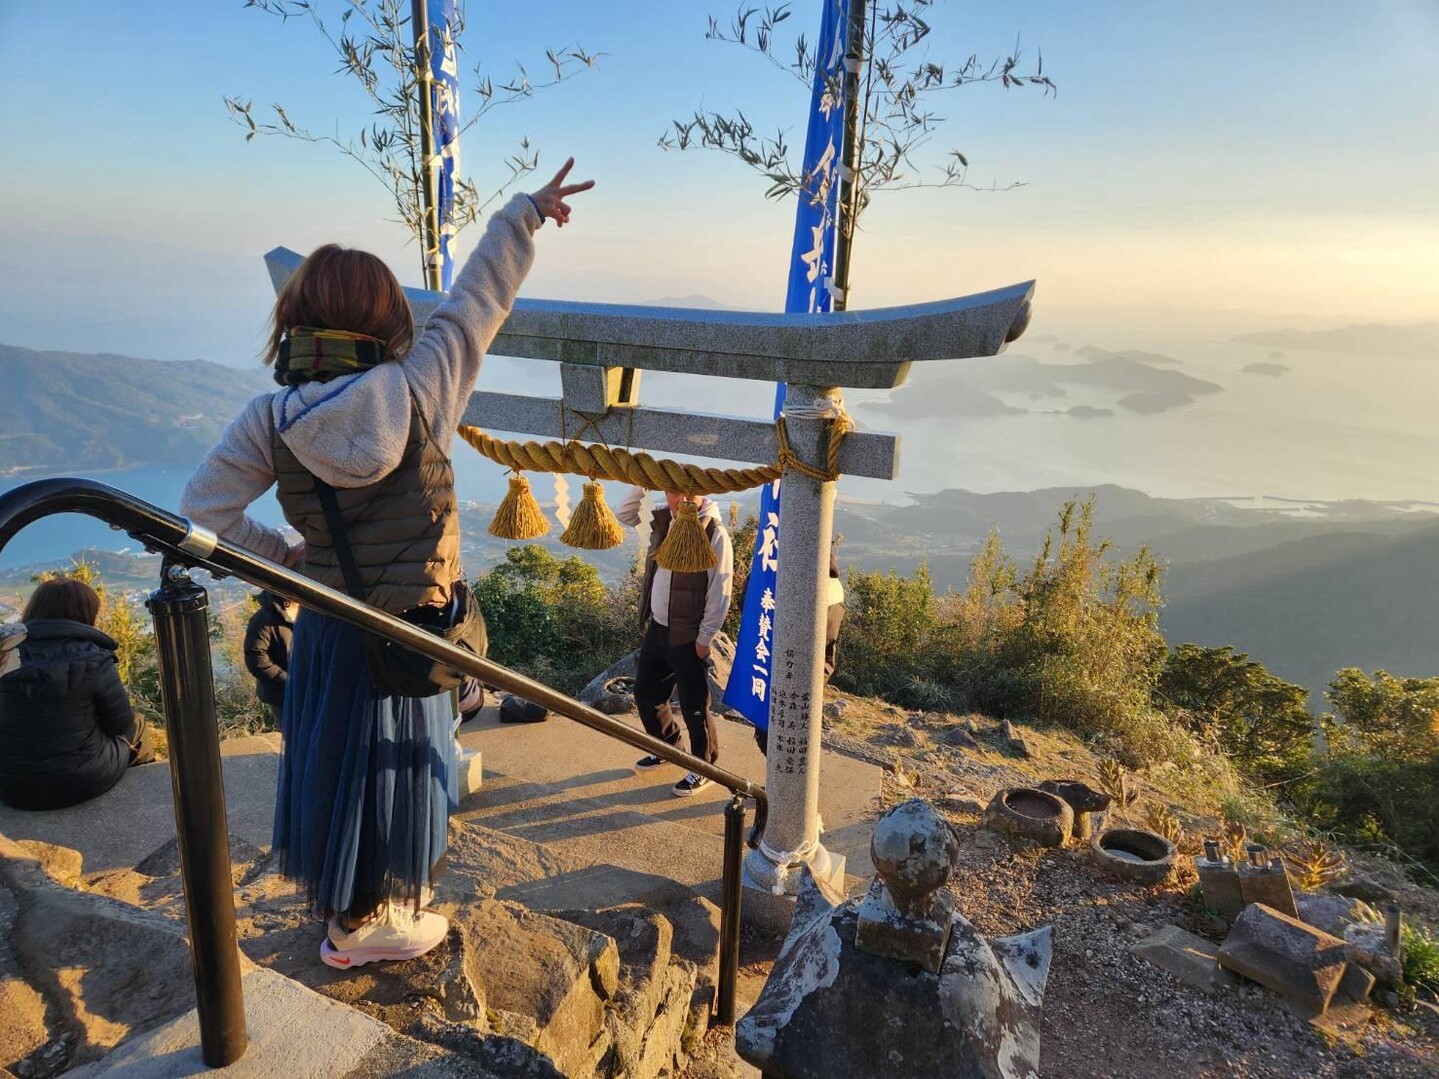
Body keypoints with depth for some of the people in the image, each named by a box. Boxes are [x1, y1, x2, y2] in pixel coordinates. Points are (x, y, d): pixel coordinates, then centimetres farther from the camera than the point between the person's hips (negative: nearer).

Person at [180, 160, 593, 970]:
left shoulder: (269, 420, -12)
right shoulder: (418, 391, -17)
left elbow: (204, 509, -11)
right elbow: (477, 300, -8)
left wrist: (280, 555, 4)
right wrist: (525, 215, 5)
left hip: (326, 628, 3)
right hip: (410, 632, -2)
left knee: (334, 758, 22)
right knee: (392, 766, 15)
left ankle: (346, 904, 42)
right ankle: (362, 926, 34)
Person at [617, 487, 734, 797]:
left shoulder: (714, 534, -17)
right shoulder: (662, 521, 3)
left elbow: (719, 591, -16)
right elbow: (624, 515, 17)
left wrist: (705, 637, -16)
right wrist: (640, 484, 0)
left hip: (688, 635, -7)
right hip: (657, 628, 8)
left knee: (694, 705, 2)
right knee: (645, 693, 20)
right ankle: (667, 747, 43)